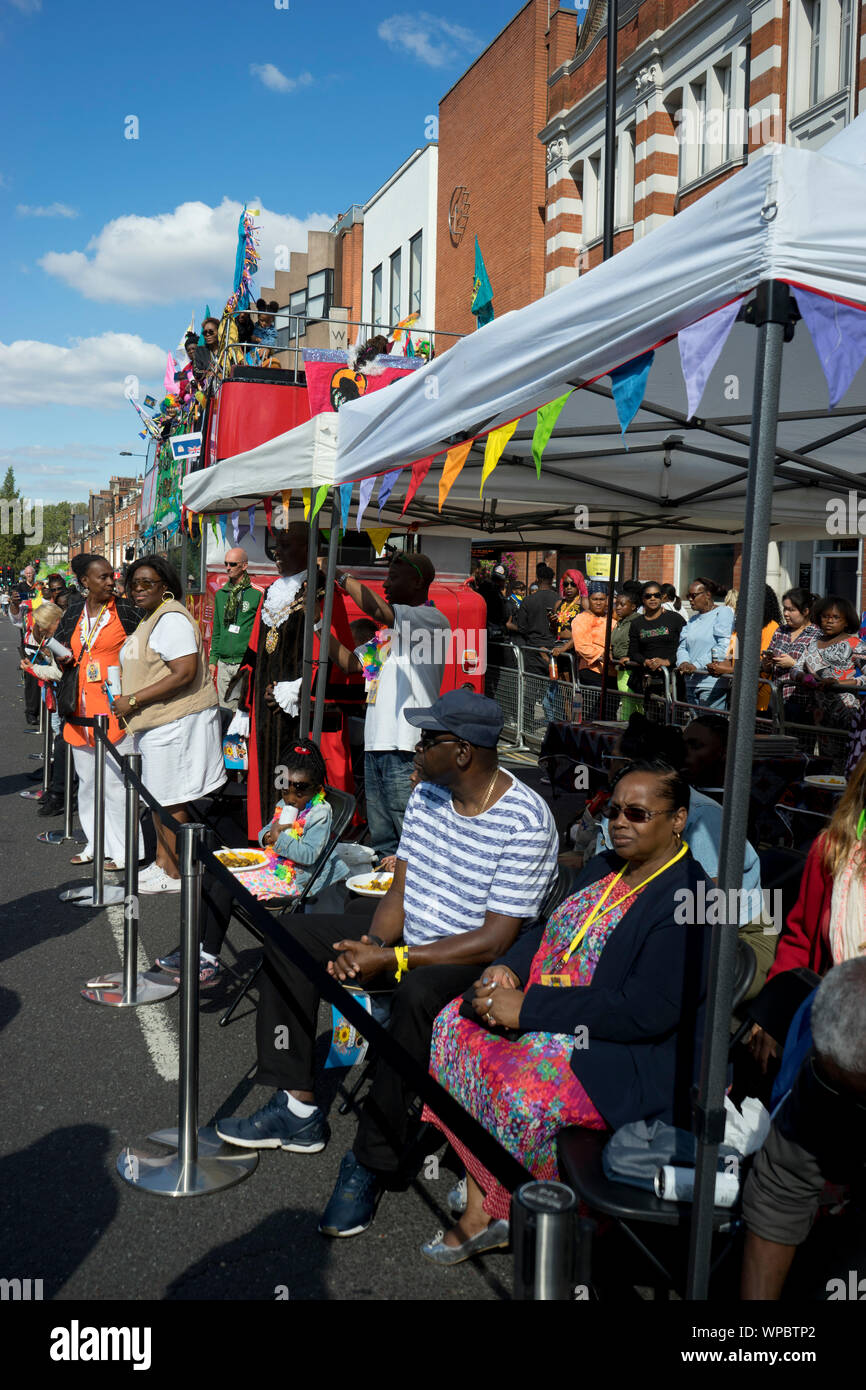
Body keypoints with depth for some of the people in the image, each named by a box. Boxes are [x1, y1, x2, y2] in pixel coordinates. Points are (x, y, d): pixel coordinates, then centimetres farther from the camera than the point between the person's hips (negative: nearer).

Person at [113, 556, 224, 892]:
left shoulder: (171, 619, -16)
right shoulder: (151, 618, 17)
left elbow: (184, 673, -25)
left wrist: (133, 701, -21)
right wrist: (128, 701, 11)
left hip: (176, 721, -10)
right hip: (157, 722, 11)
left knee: (168, 799, -2)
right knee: (156, 795, 17)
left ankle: (173, 875, 8)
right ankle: (161, 863, 29)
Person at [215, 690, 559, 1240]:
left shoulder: (526, 822, -23)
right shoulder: (427, 792, 2)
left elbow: (496, 939, -25)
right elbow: (401, 889, 6)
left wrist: (391, 960, -26)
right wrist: (371, 944, -15)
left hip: (472, 962, -8)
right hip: (407, 936, 8)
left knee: (417, 994, -40)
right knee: (292, 935, 1)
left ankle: (370, 1164, -20)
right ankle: (299, 1111, 2)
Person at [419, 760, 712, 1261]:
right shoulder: (605, 868, 10)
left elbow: (647, 1011, -26)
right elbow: (547, 930, 18)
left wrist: (528, 1008, -24)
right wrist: (506, 969, -5)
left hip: (635, 1056, -9)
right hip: (553, 1022, 9)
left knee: (525, 1088, -30)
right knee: (458, 1025, -6)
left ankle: (501, 1212, 1)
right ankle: (480, 1197, -1)